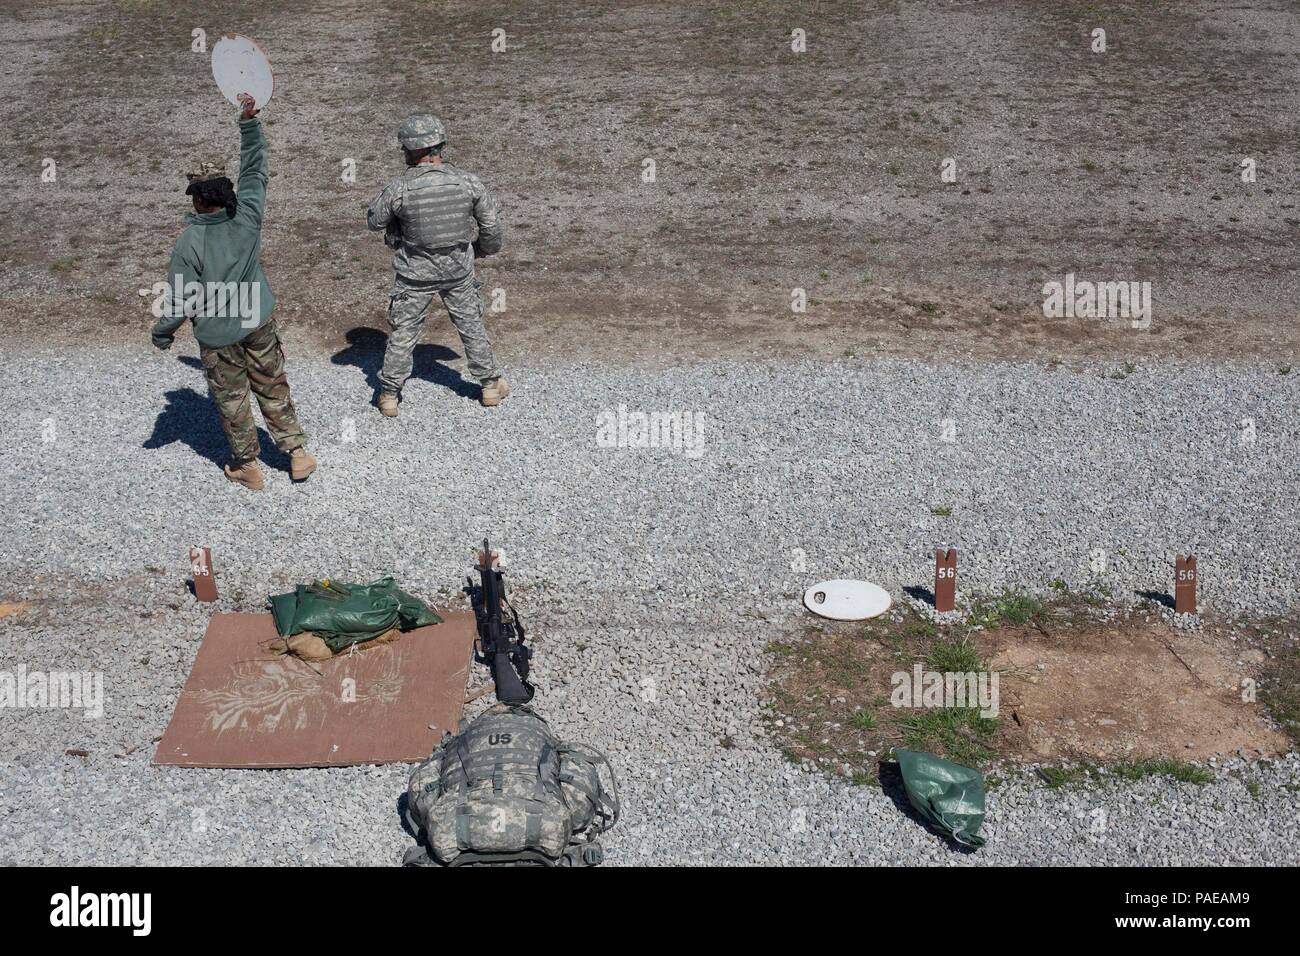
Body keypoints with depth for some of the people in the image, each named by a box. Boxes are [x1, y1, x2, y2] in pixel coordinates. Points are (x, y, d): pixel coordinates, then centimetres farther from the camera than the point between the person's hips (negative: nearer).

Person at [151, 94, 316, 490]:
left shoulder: (189, 242, -23)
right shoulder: (248, 216, -13)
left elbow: (183, 300, -18)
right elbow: (255, 169, 1)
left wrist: (162, 332, -2)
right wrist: (249, 121, 5)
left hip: (218, 336, -4)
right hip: (259, 323, 4)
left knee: (231, 399, 13)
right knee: (274, 389, 18)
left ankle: (248, 466, 25)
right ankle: (297, 451, 24)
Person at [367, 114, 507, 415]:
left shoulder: (399, 188, -21)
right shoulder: (469, 182, -14)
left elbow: (374, 220, -4)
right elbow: (491, 222, -2)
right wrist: (487, 247, 18)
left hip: (415, 272, -2)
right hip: (458, 269, 2)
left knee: (403, 333, 12)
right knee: (471, 325, 20)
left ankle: (389, 394, 20)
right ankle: (490, 384, 29)